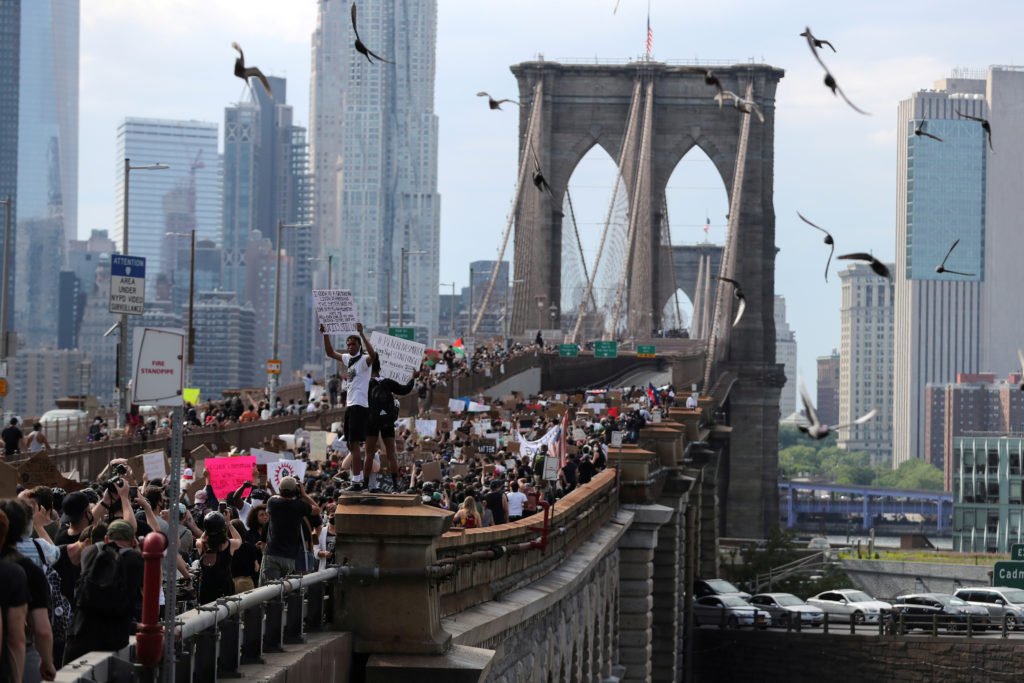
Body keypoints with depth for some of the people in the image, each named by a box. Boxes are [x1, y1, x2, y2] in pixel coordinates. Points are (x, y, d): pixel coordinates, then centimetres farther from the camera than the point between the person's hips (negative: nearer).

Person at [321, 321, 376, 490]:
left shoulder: (364, 360, -10)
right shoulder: (348, 359, 15)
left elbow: (373, 355, -33)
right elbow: (331, 353, 27)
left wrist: (362, 334, -36)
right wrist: (325, 334, 17)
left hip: (359, 406, -9)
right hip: (350, 405, 9)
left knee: (355, 444, -14)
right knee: (350, 444, 13)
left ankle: (356, 481, -16)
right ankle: (361, 479, 20)